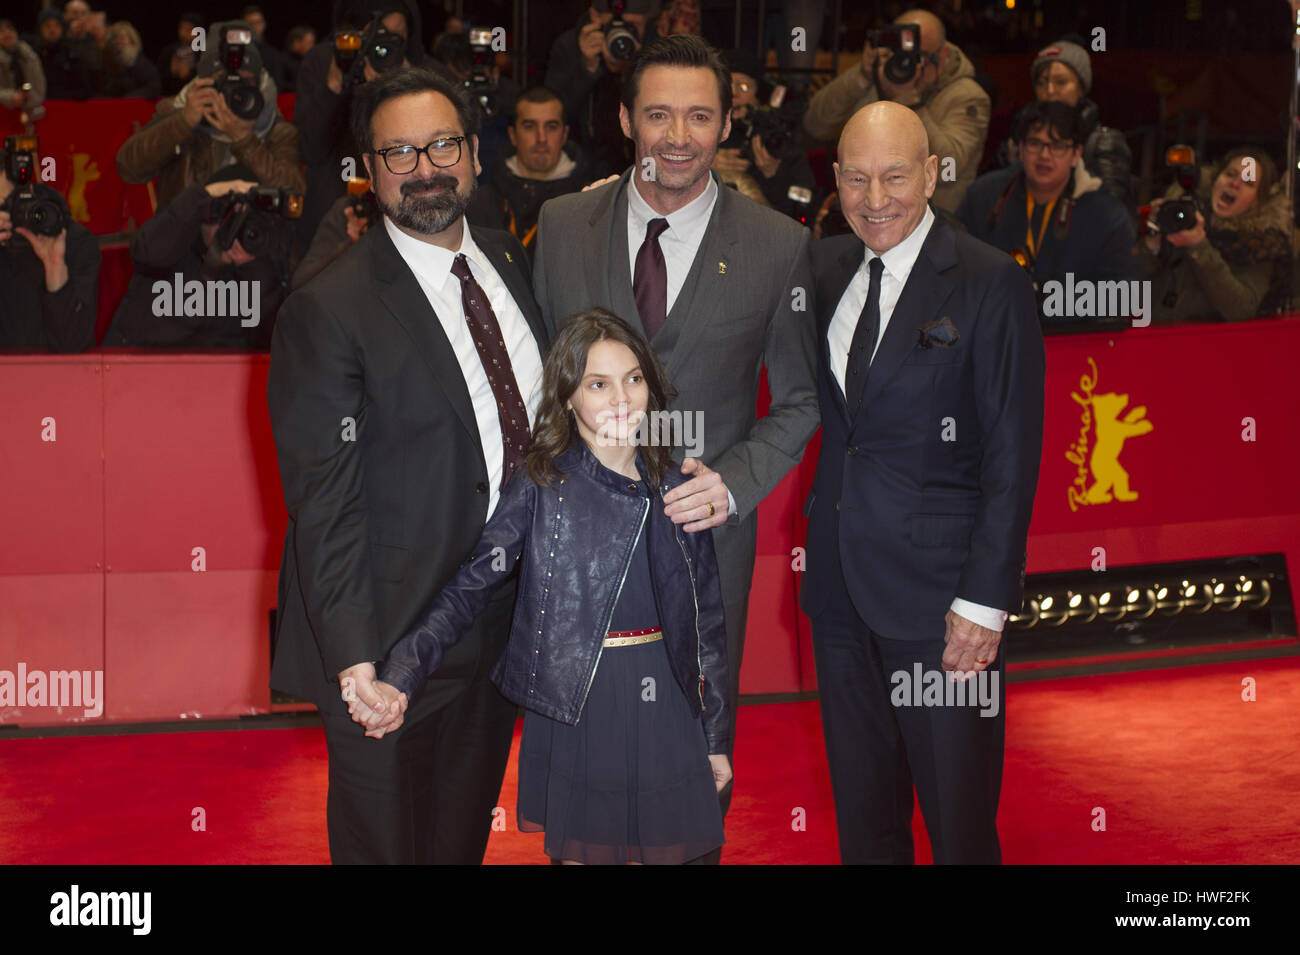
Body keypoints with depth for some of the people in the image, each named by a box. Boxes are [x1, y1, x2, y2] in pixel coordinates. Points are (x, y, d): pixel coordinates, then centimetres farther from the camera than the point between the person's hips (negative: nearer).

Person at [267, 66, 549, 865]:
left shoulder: (510, 263, 4)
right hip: (392, 635, -6)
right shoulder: (328, 311, -17)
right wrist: (352, 656, -24)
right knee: (383, 839, 12)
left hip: (507, 618, 6)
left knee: (465, 832, 23)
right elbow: (323, 501, -19)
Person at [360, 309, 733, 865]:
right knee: (581, 849, 9)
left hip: (663, 706, 2)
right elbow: (471, 586, -14)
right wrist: (399, 681, -28)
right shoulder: (541, 488, -6)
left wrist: (716, 737, 9)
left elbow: (707, 619, 7)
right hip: (574, 706, -2)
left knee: (657, 848, 10)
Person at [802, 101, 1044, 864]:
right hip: (841, 583, 5)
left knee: (958, 815, 4)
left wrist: (985, 600, -14)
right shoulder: (824, 269, 8)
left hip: (940, 590, -5)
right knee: (861, 806, 15)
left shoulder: (991, 284, -9)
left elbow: (1013, 457, -11)